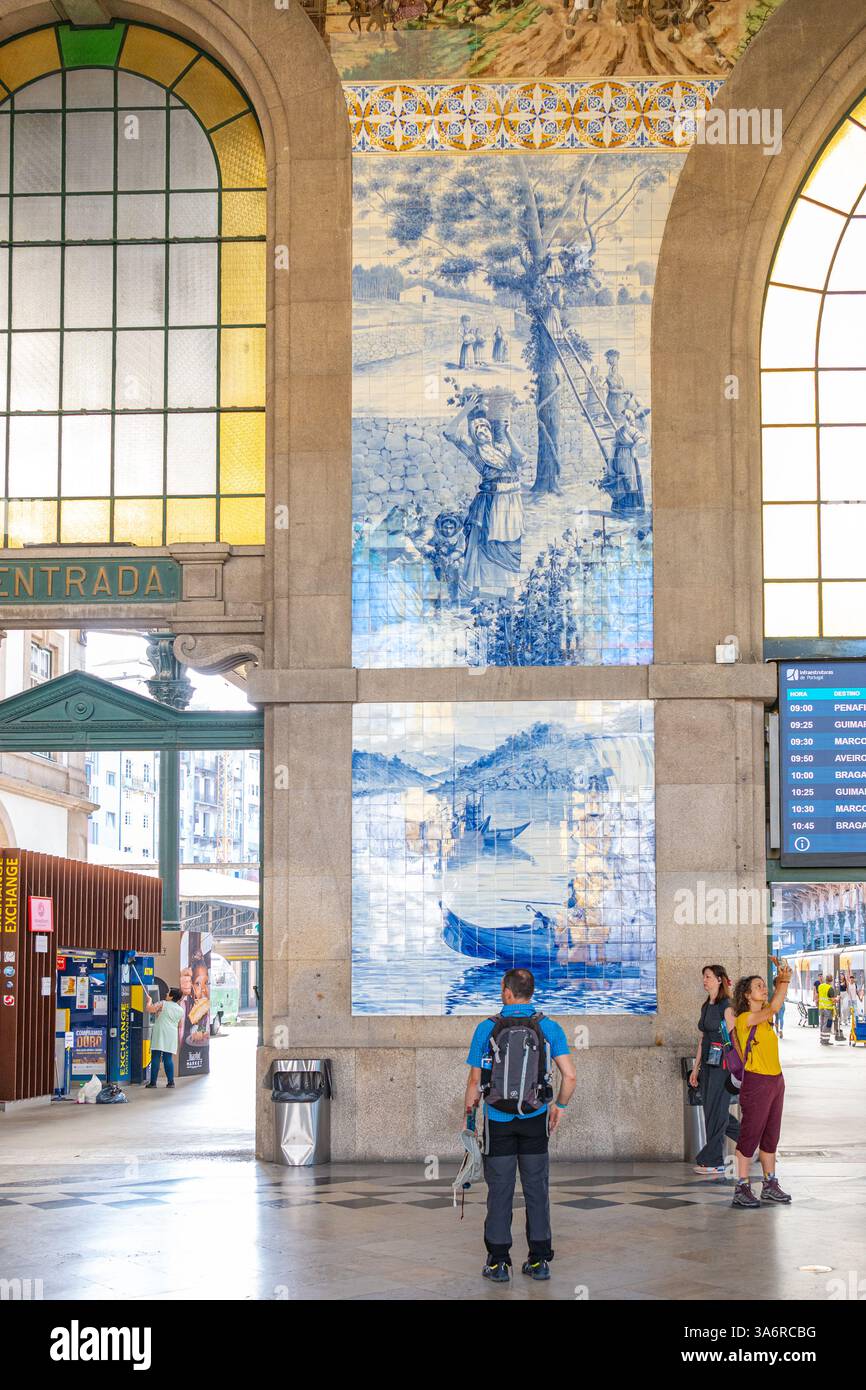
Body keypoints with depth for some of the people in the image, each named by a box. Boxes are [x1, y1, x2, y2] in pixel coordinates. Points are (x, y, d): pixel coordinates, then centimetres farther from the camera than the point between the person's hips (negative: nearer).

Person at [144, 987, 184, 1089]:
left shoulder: (163, 1004, -4)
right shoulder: (181, 1010, 11)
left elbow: (149, 1009, -9)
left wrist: (149, 1001, 9)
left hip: (159, 1035, -4)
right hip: (171, 1036, 4)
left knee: (155, 1058, -1)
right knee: (168, 1059, 7)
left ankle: (153, 1082, -2)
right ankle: (171, 1082, 2)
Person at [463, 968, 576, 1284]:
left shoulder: (486, 1029, -6)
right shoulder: (549, 1027, -2)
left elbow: (475, 1081, -3)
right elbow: (570, 1076, -7)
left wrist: (470, 1104, 17)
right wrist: (559, 1106, 10)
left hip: (499, 1121, -1)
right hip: (535, 1119, 1)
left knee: (500, 1190, 4)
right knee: (537, 1189, 8)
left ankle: (498, 1262, 6)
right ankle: (539, 1260, 11)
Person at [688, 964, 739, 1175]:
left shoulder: (727, 1007, -10)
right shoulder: (706, 1007, 15)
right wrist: (696, 1067, 18)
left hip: (722, 1063, -9)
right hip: (708, 1063, 9)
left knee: (716, 1110, -4)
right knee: (711, 1110, 10)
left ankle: (712, 1160, 2)